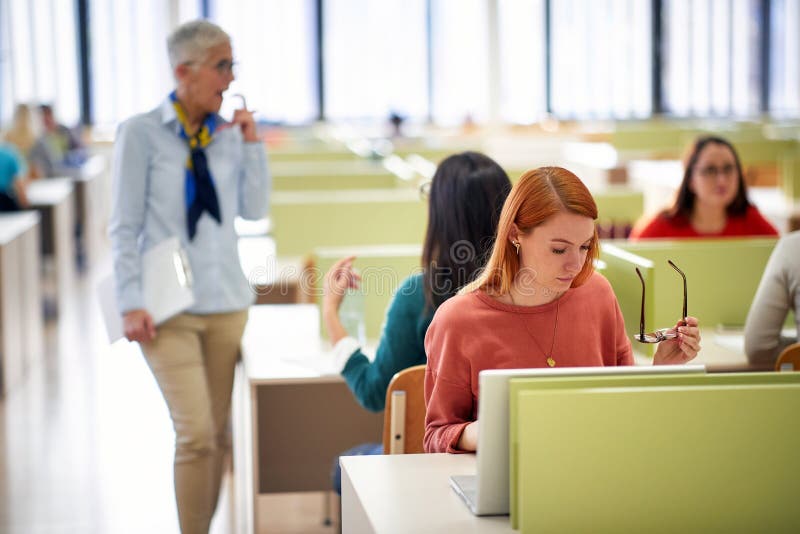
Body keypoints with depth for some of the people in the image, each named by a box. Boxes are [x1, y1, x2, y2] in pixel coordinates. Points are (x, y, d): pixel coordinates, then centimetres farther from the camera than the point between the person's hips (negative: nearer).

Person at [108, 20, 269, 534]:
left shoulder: (230, 134, 6)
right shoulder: (142, 134, -6)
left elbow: (254, 209, 4)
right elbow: (124, 227, -5)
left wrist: (252, 143, -4)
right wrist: (132, 303, -11)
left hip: (227, 301, 5)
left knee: (219, 434, 8)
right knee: (196, 434, -11)